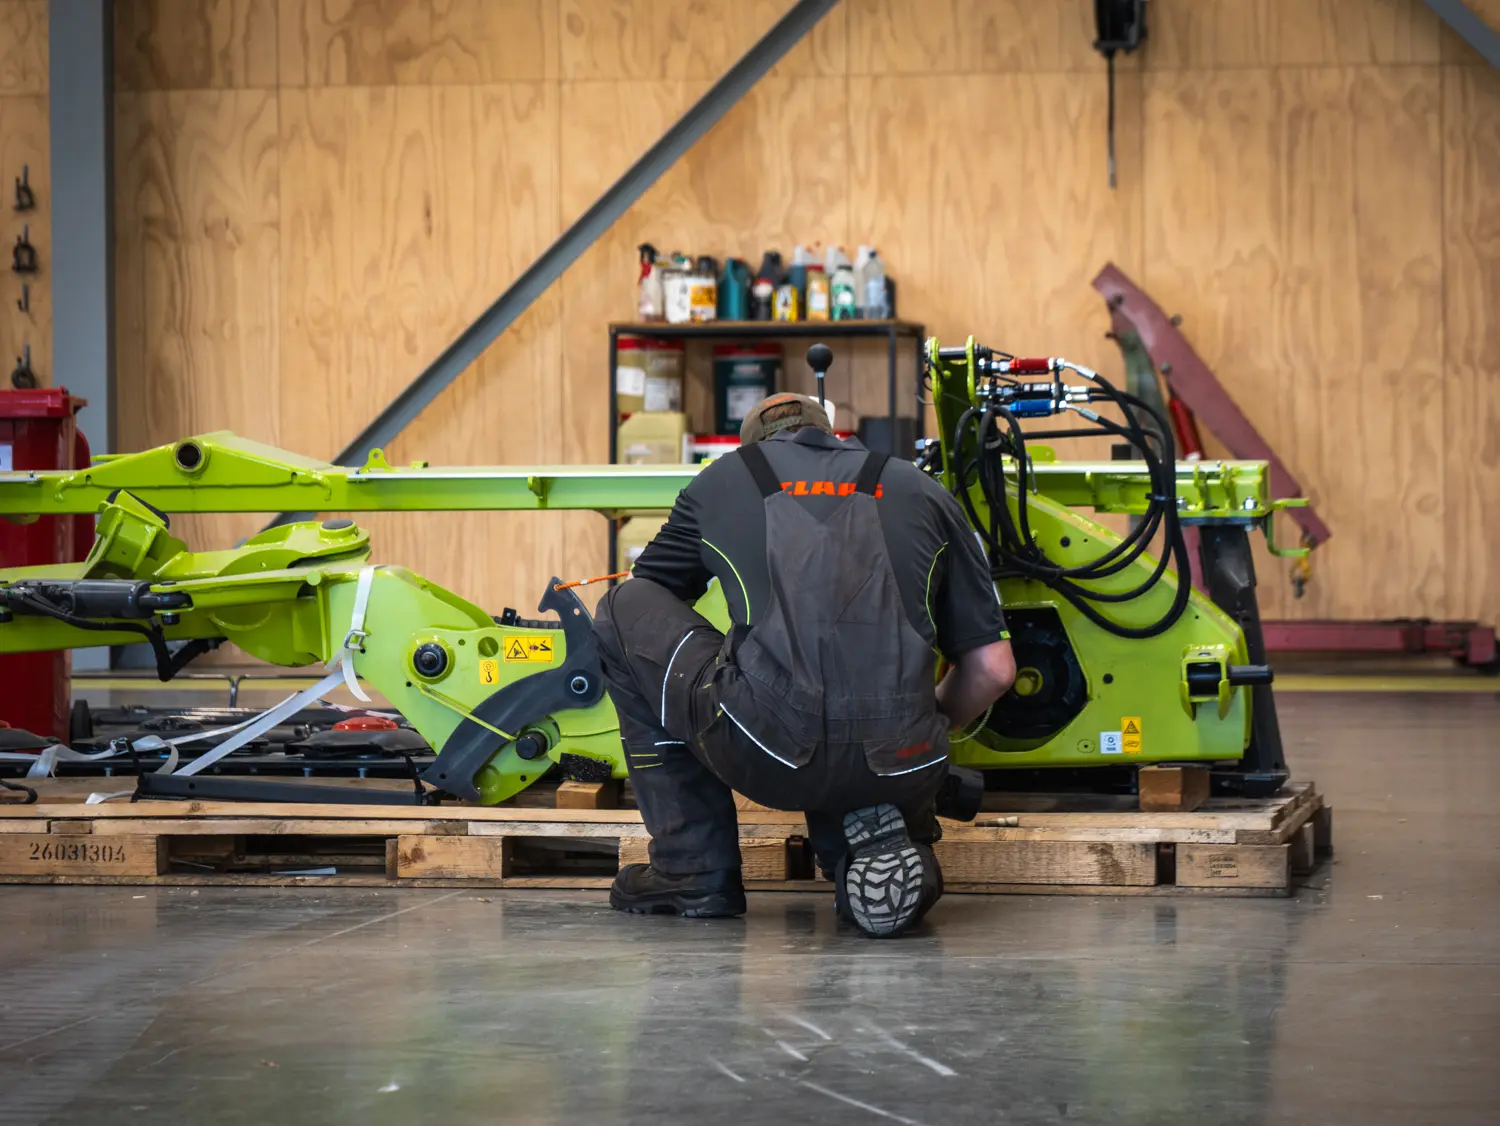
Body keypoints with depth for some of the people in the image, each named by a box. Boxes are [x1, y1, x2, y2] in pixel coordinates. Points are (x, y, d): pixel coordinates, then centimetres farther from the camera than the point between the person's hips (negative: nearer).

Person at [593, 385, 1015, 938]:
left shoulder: (719, 481, 23)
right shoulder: (921, 490, 24)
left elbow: (639, 614, 37)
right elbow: (993, 669, 20)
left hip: (766, 756, -3)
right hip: (901, 772, 3)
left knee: (624, 607, 25)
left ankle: (695, 867, 21)